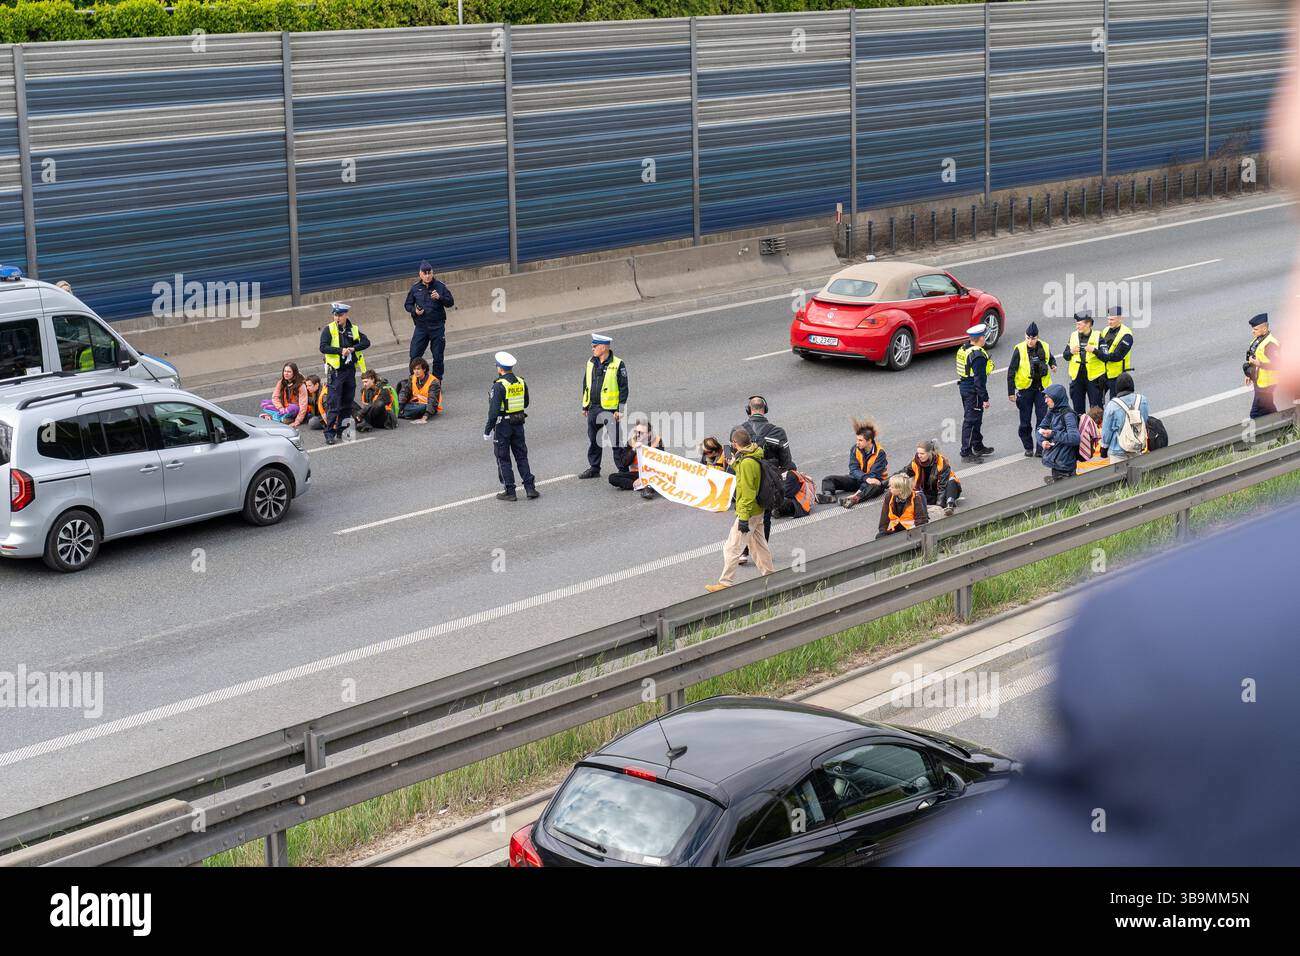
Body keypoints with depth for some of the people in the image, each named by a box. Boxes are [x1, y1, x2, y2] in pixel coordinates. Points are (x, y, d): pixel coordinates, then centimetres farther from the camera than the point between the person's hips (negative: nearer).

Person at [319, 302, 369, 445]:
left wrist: (353, 348, -14)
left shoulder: (353, 329, 8)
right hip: (336, 371, -5)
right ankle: (329, 432, -9)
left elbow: (366, 342, 2)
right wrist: (340, 350, -22)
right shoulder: (329, 330, -4)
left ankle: (342, 430, 22)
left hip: (350, 370, 5)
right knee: (334, 403, -9)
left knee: (348, 402, 11)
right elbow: (323, 347, -15)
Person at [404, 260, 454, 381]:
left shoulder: (439, 286, -1)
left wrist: (439, 297, -19)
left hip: (437, 327, -1)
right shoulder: (415, 288, 4)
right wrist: (414, 311, -8)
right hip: (421, 327, 1)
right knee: (414, 355, -5)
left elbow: (450, 302, -1)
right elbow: (408, 305, 13)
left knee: (438, 357, 4)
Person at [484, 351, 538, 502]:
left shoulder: (499, 386, -19)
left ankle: (509, 492, 7)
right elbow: (526, 403, 13)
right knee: (521, 456, 15)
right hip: (518, 423, 6)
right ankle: (530, 487, 13)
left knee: (503, 459, 5)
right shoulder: (521, 383, 1)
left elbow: (494, 410, -22)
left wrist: (488, 430, -16)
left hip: (503, 426, -6)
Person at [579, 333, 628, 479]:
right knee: (593, 440, 13)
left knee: (615, 441, -5)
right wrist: (585, 406, 17)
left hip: (610, 410, -6)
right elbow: (586, 385, 19)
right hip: (593, 408, 6)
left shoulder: (618, 365, -9)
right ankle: (594, 468, 24)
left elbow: (623, 388, -9)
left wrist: (620, 410, -12)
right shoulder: (591, 363, 10)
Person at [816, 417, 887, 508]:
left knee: (875, 487, -43)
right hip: (858, 479, 5)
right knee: (829, 479, -10)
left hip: (873, 480, -5)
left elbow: (874, 475, -22)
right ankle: (828, 495, -41)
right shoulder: (855, 449, -6)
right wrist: (866, 478, -34)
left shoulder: (879, 453, -17)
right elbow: (854, 469, -14)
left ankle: (855, 498, -66)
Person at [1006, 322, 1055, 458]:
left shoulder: (1045, 347, -2)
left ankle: (1041, 447, 6)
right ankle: (1028, 447, 21)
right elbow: (1011, 371, -6)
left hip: (1041, 388, 2)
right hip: (1025, 389, -1)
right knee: (1025, 421, 6)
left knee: (1042, 419, -2)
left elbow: (1050, 359, 22)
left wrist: (1053, 365, -2)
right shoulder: (1020, 349, -11)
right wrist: (1011, 392, -8)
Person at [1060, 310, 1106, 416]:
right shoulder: (1073, 336, 8)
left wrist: (1094, 350, -24)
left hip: (1093, 376, -4)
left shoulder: (1097, 336, -5)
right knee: (1078, 408, 11)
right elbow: (1065, 356, 12)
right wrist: (1071, 352, -8)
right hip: (1077, 376, 4)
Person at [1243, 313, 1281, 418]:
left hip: (1265, 384, -10)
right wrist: (1250, 375, 21)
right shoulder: (1257, 339, 5)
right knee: (1269, 409, 25)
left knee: (1255, 414, -5)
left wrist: (1259, 364, -31)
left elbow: (1277, 365, -25)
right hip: (1258, 381, 10)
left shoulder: (1270, 344, -25)